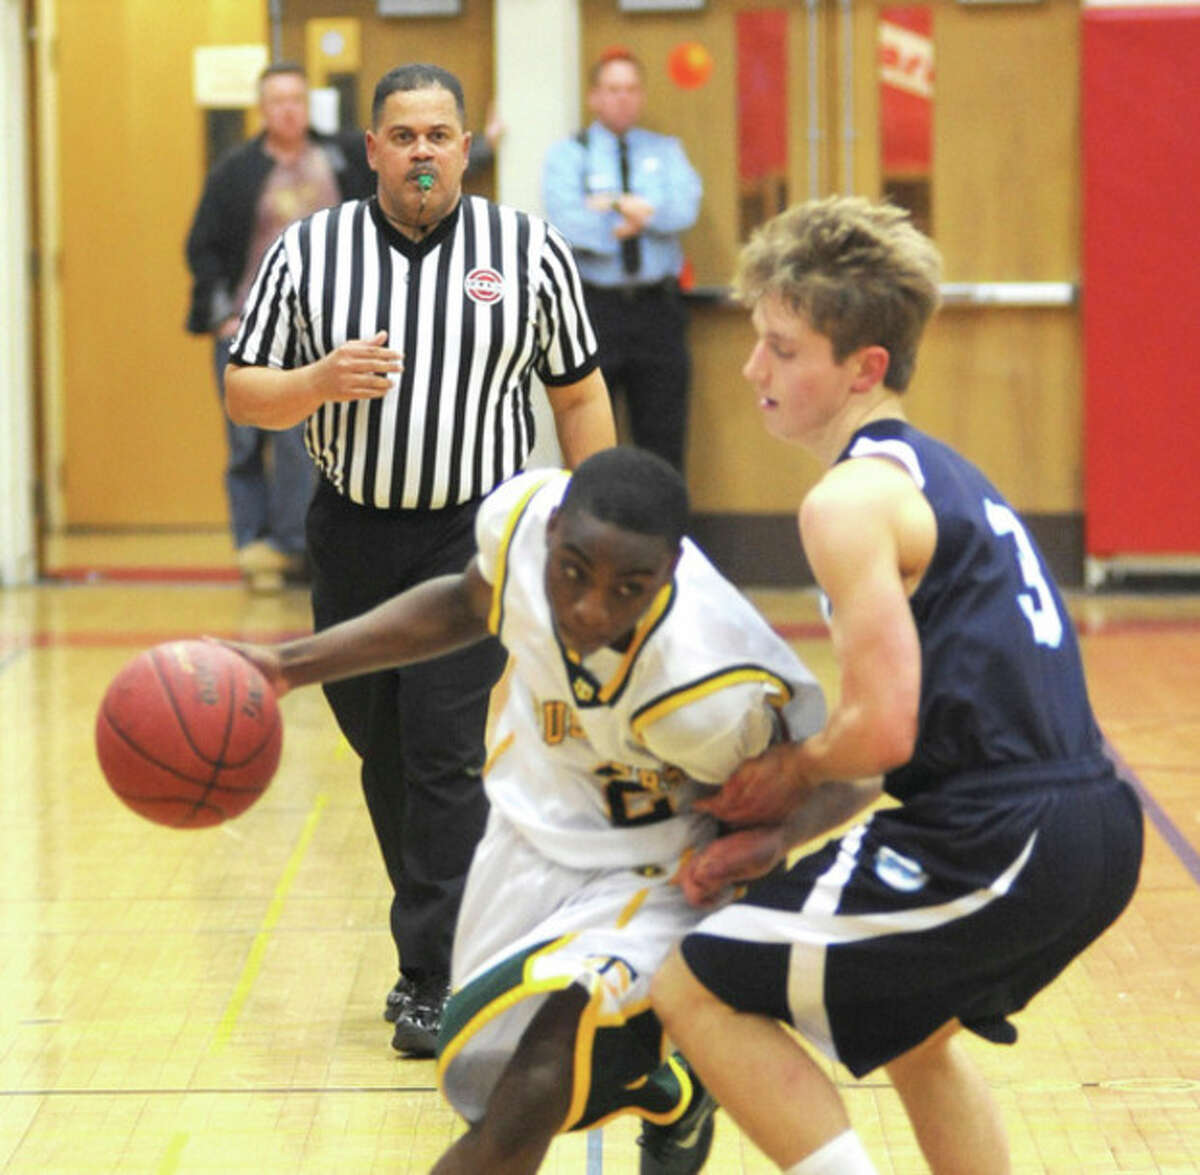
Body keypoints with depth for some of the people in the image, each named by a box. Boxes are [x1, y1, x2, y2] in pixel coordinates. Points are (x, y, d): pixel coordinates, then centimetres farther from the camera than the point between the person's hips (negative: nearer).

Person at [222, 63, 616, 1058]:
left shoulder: (529, 251, 0)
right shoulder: (306, 252, 2)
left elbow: (580, 394, 7)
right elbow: (244, 394, 4)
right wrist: (322, 381, -17)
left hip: (475, 536, -3)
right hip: (352, 534, 3)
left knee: (443, 753, -11)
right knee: (381, 751, 11)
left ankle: (434, 983, -7)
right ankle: (444, 934, 29)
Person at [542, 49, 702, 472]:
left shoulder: (666, 152, 14)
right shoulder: (567, 155, 6)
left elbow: (684, 210, -5)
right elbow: (566, 223, -11)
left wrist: (616, 204, -11)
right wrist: (638, 218, -8)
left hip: (657, 307, 2)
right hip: (594, 306, -2)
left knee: (663, 435, 3)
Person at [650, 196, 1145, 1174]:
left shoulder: (851, 499, -11)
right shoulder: (940, 474, 19)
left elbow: (882, 731, -18)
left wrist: (790, 774, 2)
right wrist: (783, 832, 13)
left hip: (996, 851, -10)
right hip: (1096, 831, 10)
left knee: (698, 992, 1)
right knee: (912, 1036, 35)